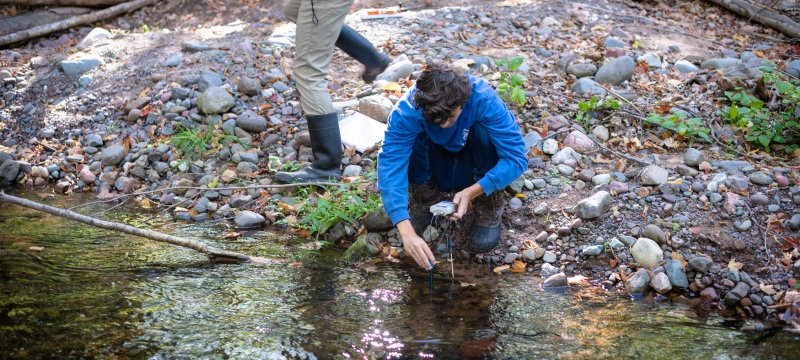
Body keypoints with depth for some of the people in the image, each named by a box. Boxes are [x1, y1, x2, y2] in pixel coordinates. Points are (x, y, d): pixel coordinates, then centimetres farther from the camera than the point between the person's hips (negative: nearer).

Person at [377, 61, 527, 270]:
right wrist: (407, 232, -50)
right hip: (437, 173, 0)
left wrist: (471, 192, -44)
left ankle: (489, 208, -9)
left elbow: (516, 158, -33)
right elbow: (390, 167, -39)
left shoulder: (484, 100, -34)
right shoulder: (408, 110, -32)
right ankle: (424, 200, -3)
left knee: (484, 131, -32)